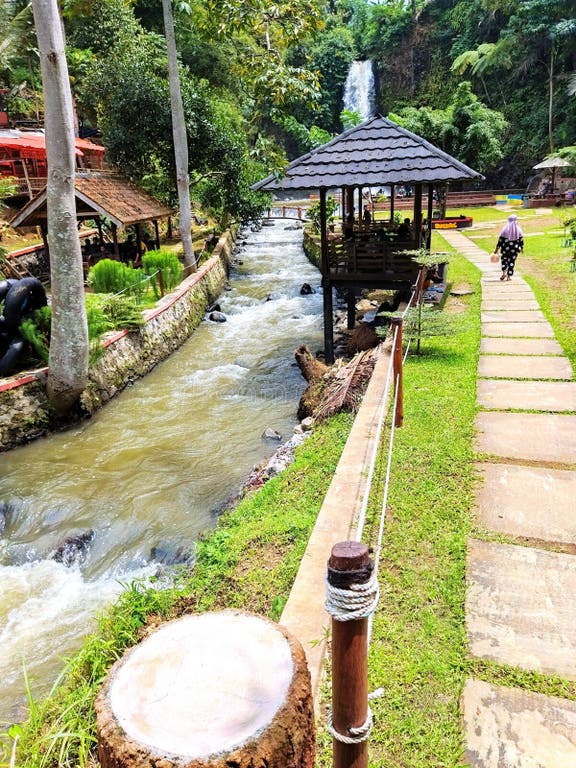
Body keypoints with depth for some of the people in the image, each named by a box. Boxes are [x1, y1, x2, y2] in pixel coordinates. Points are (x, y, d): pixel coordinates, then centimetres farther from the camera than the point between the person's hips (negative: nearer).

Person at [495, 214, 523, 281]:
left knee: (504, 259, 18)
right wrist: (522, 247, 16)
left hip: (505, 248, -1)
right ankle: (509, 276, 7)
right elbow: (521, 239, 3)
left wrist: (497, 248, 0)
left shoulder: (505, 229, -7)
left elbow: (500, 239, -6)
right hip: (515, 249, 1)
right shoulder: (518, 229, -2)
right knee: (512, 261, 9)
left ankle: (504, 272, 0)